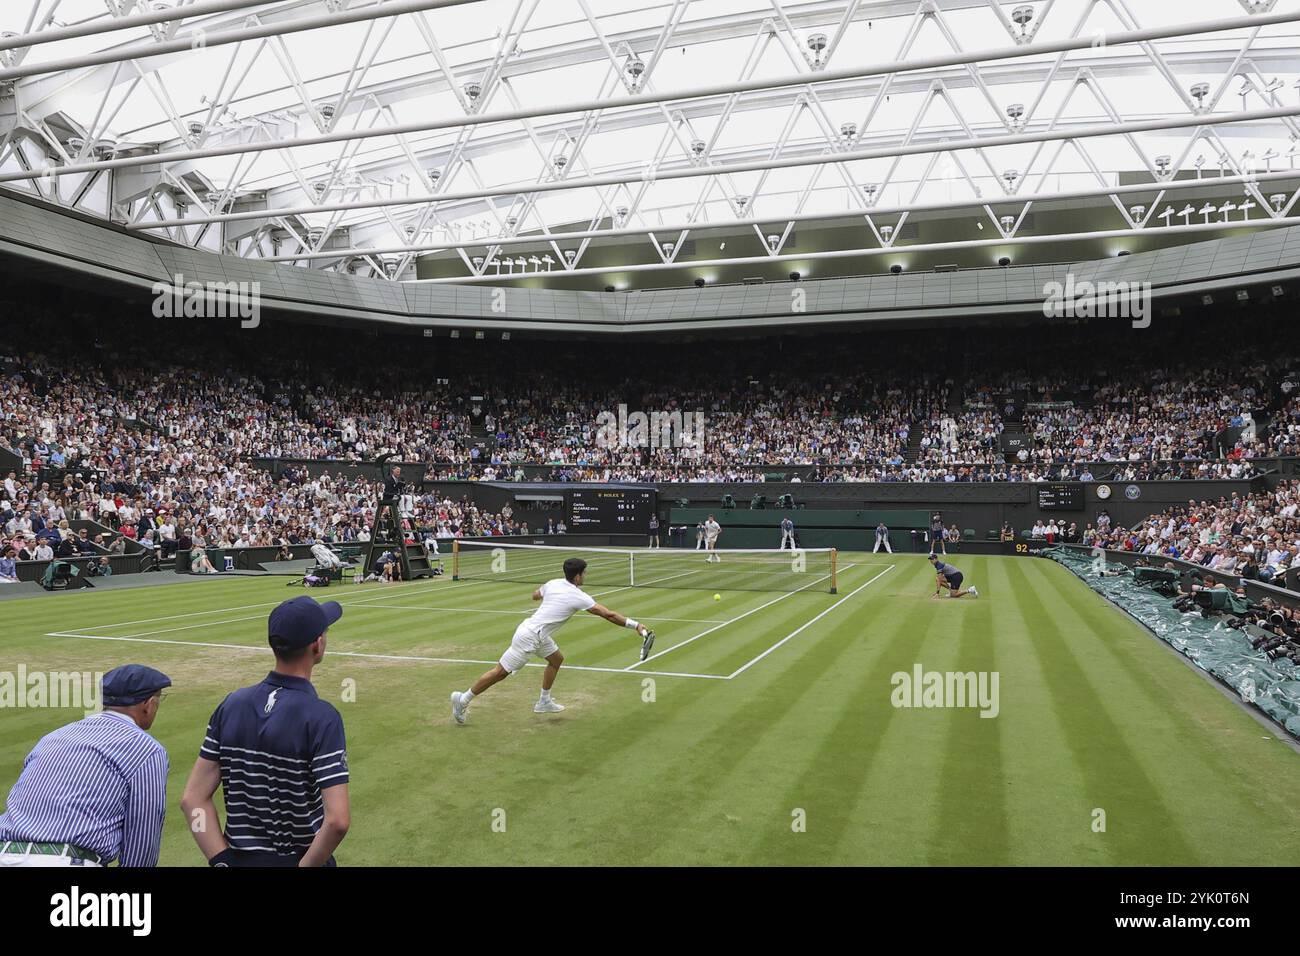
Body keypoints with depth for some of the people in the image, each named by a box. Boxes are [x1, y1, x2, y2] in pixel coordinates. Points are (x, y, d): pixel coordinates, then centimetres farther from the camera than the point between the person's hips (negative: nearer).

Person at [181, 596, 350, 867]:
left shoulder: (231, 705, -4)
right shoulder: (321, 717, -20)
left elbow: (193, 799, -4)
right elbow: (338, 820, -27)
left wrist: (223, 861, -5)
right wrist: (306, 866, -13)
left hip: (239, 858, 4)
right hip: (301, 859, -4)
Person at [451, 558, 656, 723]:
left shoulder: (553, 583, 3)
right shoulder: (578, 597, -17)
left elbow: (535, 595, 23)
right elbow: (608, 614, -17)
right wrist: (635, 625, -13)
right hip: (529, 637, -9)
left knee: (556, 659, 19)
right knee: (501, 672, 0)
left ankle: (544, 702, 28)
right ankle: (463, 699, 9)